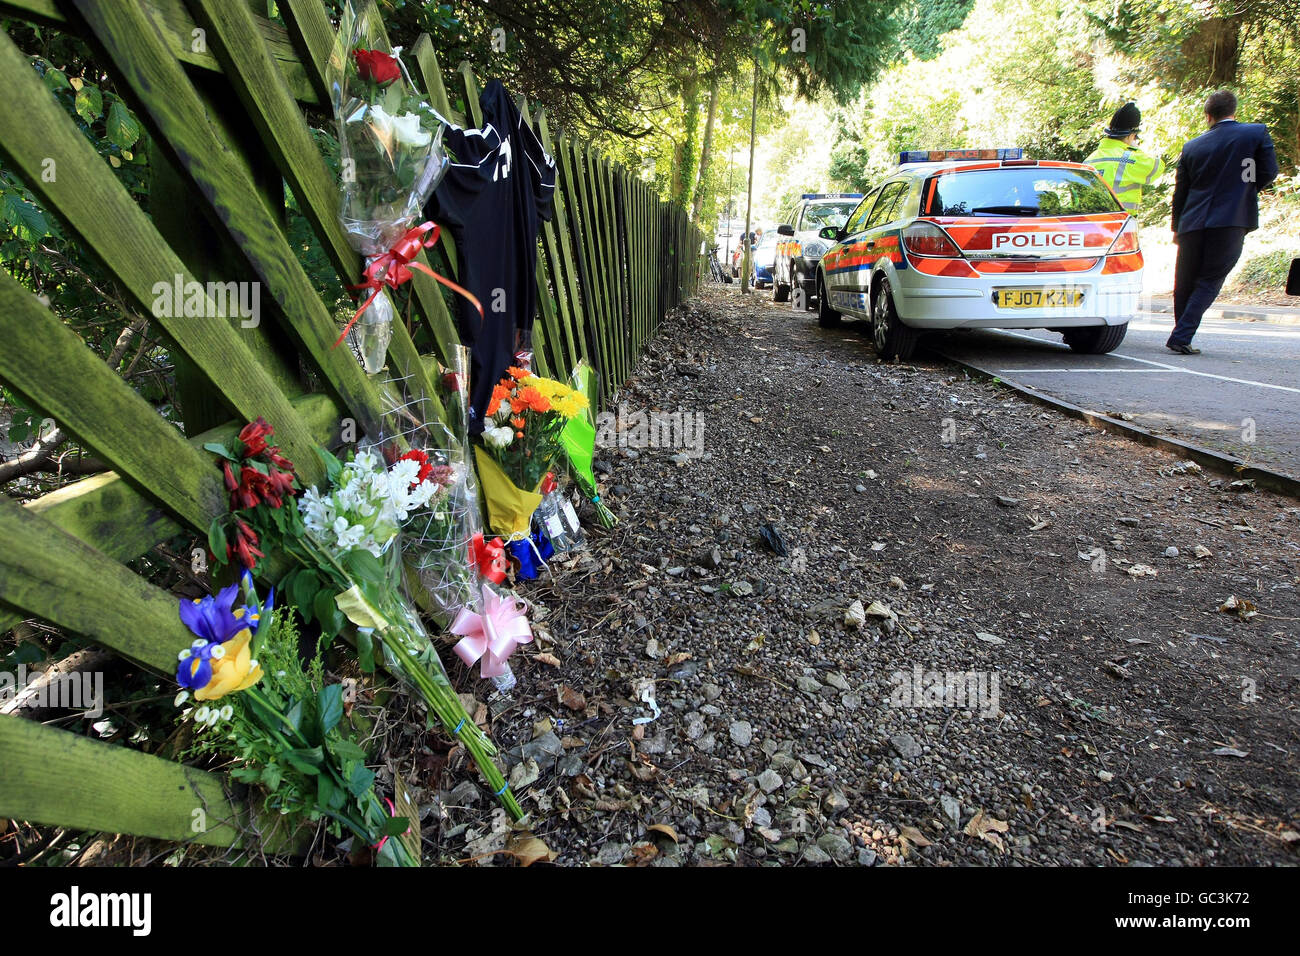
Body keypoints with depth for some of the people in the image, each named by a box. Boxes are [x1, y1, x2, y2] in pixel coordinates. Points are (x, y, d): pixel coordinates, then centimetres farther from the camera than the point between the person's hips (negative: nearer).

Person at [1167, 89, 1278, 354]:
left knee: (1184, 284, 10)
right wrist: (1246, 187, 22)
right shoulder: (1257, 133, 2)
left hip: (1193, 225, 2)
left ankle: (1181, 336, 16)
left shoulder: (1192, 146, 9)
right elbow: (1269, 174, 1)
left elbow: (1180, 192, 12)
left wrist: (1177, 228, 22)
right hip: (1231, 223, -2)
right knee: (1209, 282, 0)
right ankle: (1181, 337, -12)